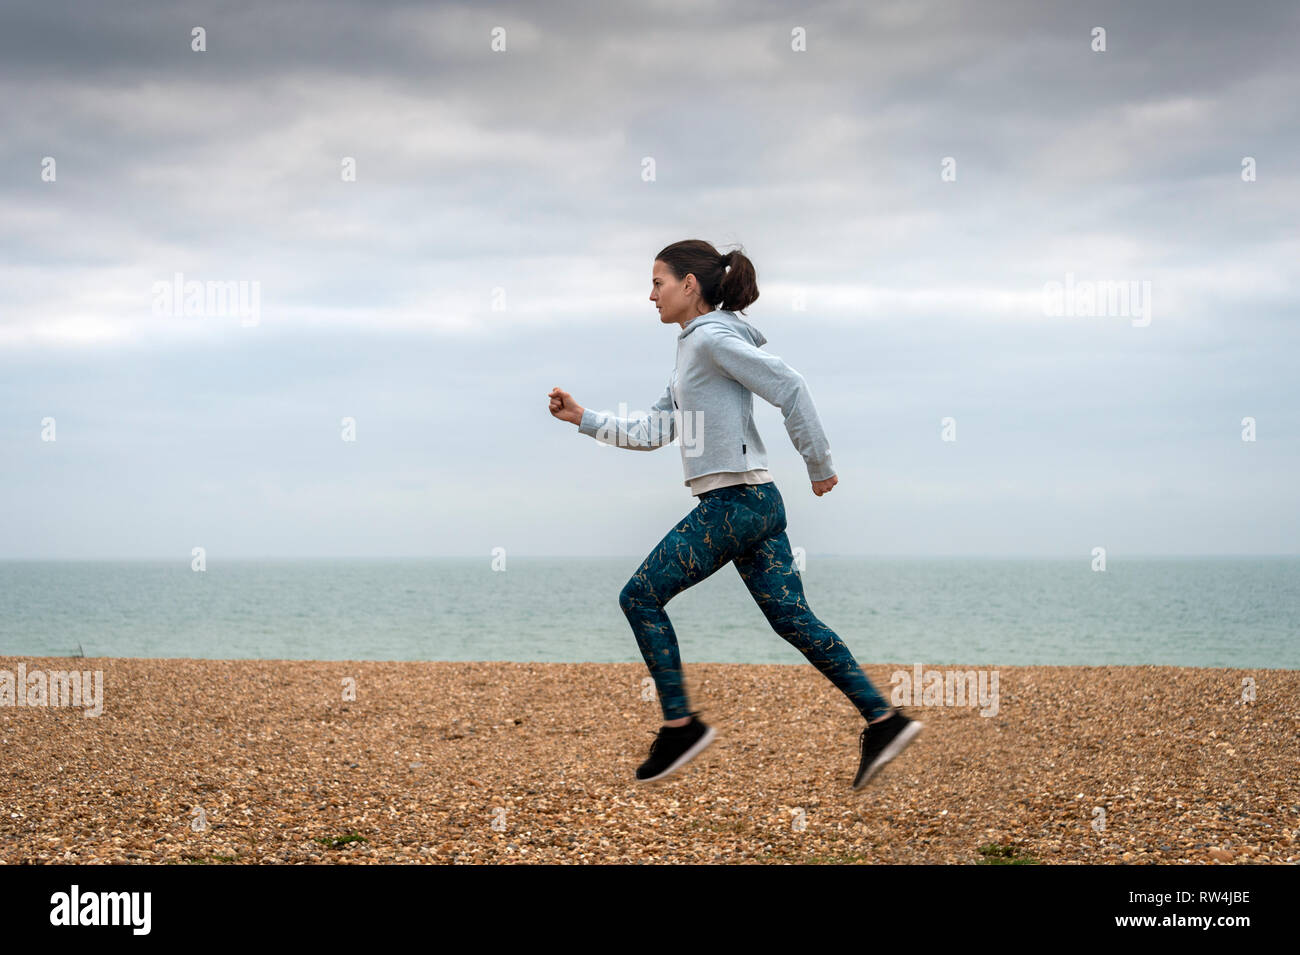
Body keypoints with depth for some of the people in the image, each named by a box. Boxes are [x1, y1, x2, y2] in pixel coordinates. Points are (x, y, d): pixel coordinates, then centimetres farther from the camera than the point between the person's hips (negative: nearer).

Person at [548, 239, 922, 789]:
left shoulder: (712, 338, -9)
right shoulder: (692, 350, 20)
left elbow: (789, 387, -16)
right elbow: (653, 431, 22)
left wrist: (819, 465, -12)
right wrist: (583, 419, 20)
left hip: (734, 501, -10)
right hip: (755, 502, 10)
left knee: (640, 598, -1)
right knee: (791, 618, 6)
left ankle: (680, 724, 3)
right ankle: (882, 719, 3)